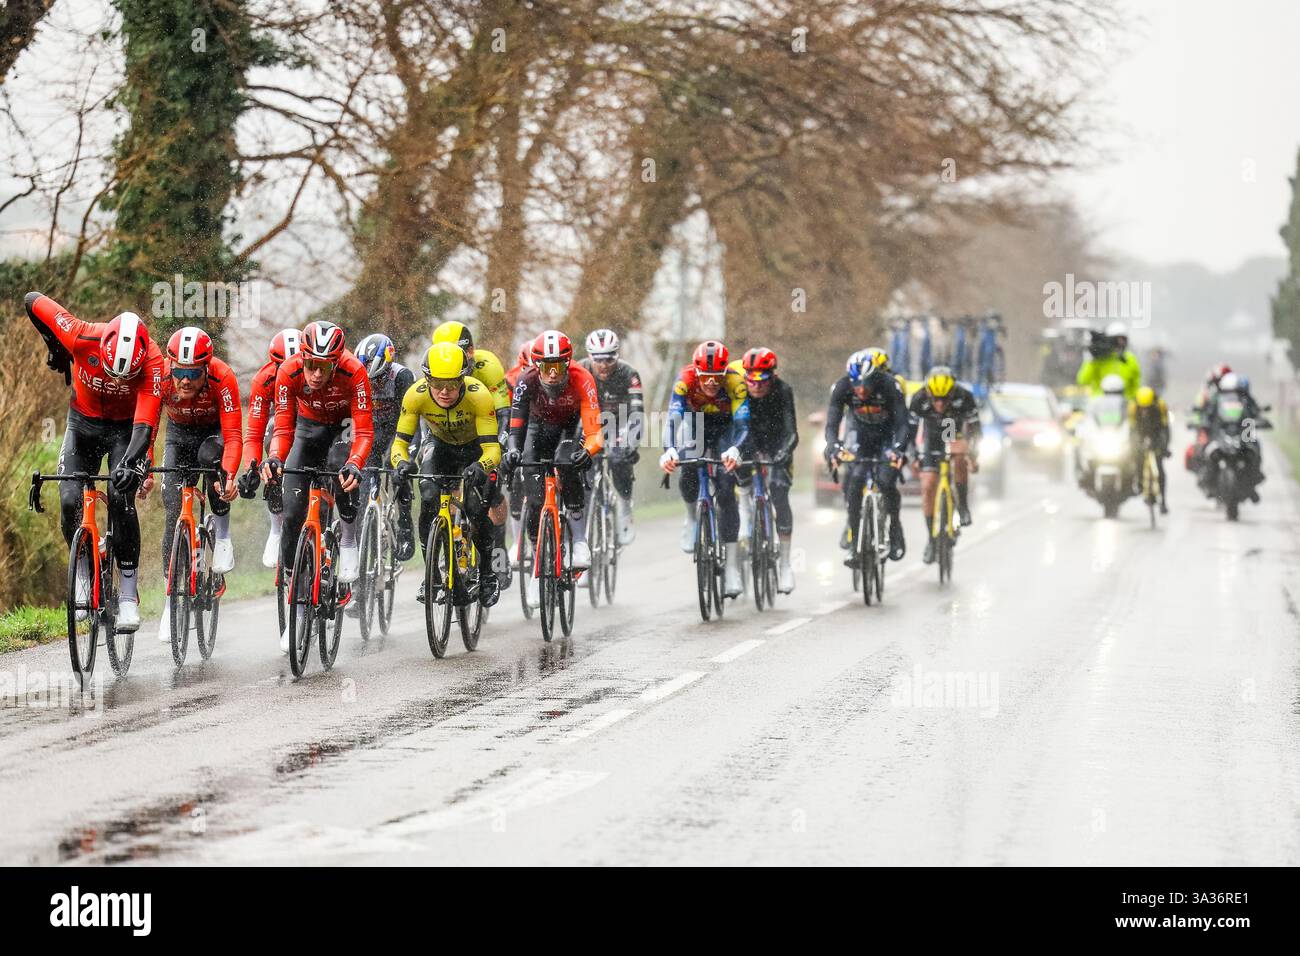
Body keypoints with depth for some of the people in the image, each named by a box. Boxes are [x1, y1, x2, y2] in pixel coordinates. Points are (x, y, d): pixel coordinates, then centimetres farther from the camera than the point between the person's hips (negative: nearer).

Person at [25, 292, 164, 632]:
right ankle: (83, 573, 10)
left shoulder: (152, 360, -32)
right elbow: (33, 301, -14)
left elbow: (147, 422, -37)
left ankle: (129, 593, -14)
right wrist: (55, 348, 1)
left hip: (126, 428, -2)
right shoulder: (82, 337, -30)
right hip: (84, 423, 2)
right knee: (69, 501, -16)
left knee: (120, 496, -23)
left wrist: (131, 463, -53)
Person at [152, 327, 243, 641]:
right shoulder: (160, 378, -29)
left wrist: (229, 476, -50)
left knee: (210, 455, -37)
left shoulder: (223, 378, -33)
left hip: (214, 432, -2)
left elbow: (233, 436, -35)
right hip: (179, 435, 2)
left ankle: (222, 531, -13)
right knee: (174, 512, -9)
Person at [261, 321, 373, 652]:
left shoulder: (354, 372, -34)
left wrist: (355, 465, -51)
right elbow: (284, 428, -23)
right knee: (292, 510, -9)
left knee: (342, 465, -36)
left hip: (343, 426, -2)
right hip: (308, 428, 2)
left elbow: (364, 430, -33)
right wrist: (274, 459, -43)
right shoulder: (289, 372, -29)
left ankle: (349, 539, -8)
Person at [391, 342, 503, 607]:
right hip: (440, 445, 2)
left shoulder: (479, 395, -36)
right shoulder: (416, 395, -31)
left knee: (478, 509, -21)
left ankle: (486, 575, 5)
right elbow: (400, 442, -26)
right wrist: (402, 463, -48)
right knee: (429, 498, -25)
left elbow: (492, 449, -37)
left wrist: (480, 466, -58)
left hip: (475, 447, -2)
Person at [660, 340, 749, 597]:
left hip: (724, 429, -1)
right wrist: (669, 450, -57)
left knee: (726, 493, -15)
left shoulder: (735, 383, -32)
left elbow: (742, 424, -39)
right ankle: (693, 517, 10)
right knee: (688, 478, -26)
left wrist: (734, 450, -60)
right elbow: (673, 418, -38)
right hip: (695, 424, 1)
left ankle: (732, 565, -13)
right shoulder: (685, 380, -31)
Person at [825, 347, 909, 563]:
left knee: (886, 482, -19)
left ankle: (895, 526, 6)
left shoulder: (890, 385, -32)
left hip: (888, 433, -2)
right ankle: (852, 524, -3)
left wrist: (898, 448, -53)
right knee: (854, 477, -21)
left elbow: (903, 422, -35)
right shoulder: (842, 386, -27)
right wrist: (833, 448, -48)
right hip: (859, 431, 2)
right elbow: (832, 423, -29)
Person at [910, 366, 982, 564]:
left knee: (959, 455, -36)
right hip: (932, 439, 1)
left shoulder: (964, 397, -31)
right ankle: (931, 538, 5)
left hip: (957, 436, -1)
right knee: (928, 486, -9)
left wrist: (973, 455, -29)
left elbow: (974, 428, -20)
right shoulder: (919, 399, -28)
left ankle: (963, 507, -18)